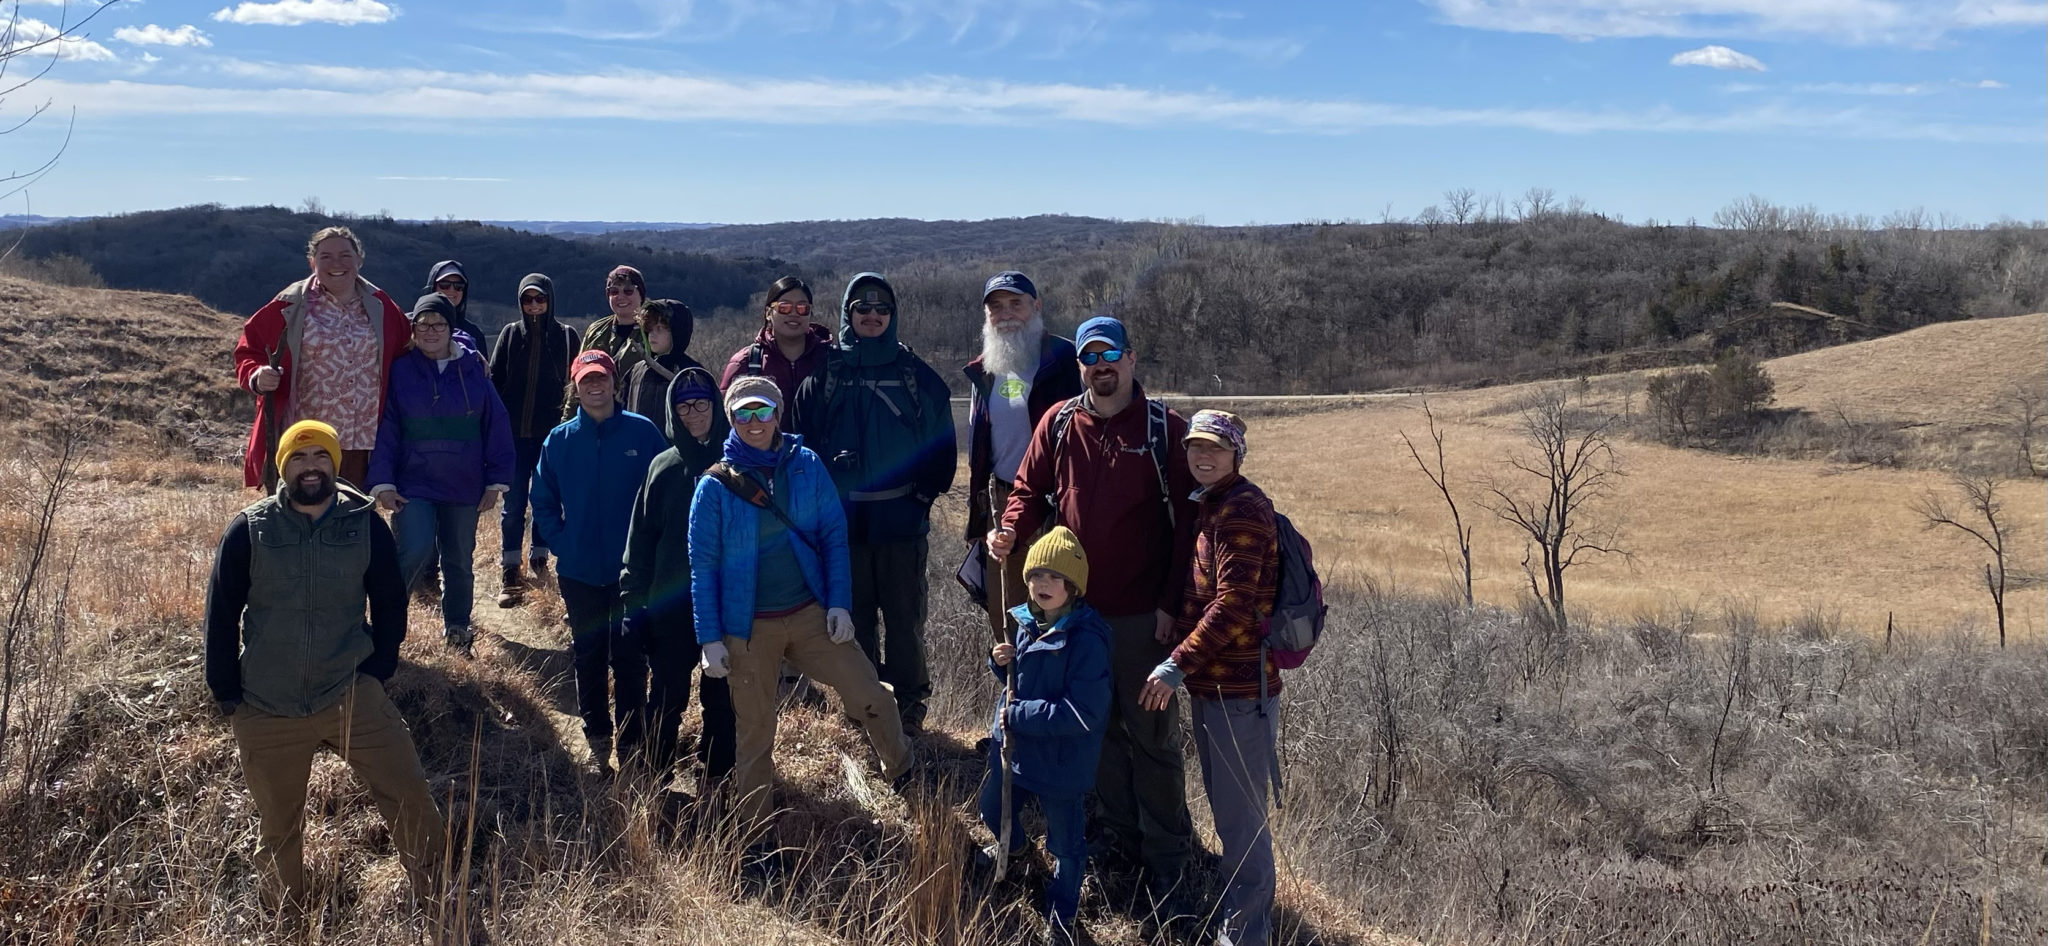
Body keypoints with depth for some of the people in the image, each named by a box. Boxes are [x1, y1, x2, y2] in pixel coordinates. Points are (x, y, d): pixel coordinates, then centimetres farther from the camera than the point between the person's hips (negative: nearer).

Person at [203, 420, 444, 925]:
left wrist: (378, 669, 2)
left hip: (350, 693, 0)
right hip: (266, 709, 0)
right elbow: (221, 614, 1)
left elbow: (390, 602, 7)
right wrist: (226, 694, 0)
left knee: (408, 795, -8)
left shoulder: (366, 524, -2)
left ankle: (436, 899, 14)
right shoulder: (249, 529, -5)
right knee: (279, 825, 15)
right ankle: (290, 921, 36)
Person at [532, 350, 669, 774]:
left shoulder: (644, 433, -5)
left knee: (630, 659, 2)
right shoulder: (560, 440, 2)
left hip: (632, 571, -2)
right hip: (579, 573, 2)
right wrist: (562, 544, 0)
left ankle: (630, 746, 13)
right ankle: (598, 745, 24)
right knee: (589, 659, 11)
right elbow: (543, 500, 11)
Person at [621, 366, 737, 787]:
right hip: (671, 604, 1)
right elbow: (641, 536, 5)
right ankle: (657, 776, 21)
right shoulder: (664, 468, 2)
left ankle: (717, 775, 22)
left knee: (721, 694, 9)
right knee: (667, 695, 7)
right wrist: (635, 596, 0)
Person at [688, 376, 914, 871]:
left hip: (812, 614, 1)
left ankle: (905, 776, 24)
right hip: (749, 628, -1)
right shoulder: (715, 485, -5)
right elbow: (703, 566, -3)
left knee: (871, 698, -4)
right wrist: (710, 639, -6)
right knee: (755, 734, 8)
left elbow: (833, 535, 1)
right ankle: (755, 836, 22)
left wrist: (839, 603, -7)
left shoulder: (806, 466, -1)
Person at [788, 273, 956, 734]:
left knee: (904, 618, 4)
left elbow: (941, 439, 7)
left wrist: (926, 492, -1)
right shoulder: (825, 373, 5)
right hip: (843, 518, 1)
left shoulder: (916, 375, 5)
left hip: (902, 518, -1)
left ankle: (909, 706, 15)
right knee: (854, 618, 9)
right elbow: (801, 439, 5)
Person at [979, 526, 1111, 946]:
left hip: (1060, 760, -7)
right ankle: (1014, 845, 63)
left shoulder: (1087, 639, -28)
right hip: (1011, 745, 7)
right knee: (993, 809, 29)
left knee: (1064, 843, 11)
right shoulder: (1022, 620, -4)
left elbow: (1084, 712, -31)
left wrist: (1019, 715, -27)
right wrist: (1000, 660, -9)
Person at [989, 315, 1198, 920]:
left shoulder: (1164, 429, -7)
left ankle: (1167, 859, 11)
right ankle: (1119, 837, 29)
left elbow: (1186, 520, -8)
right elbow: (1030, 489, 10)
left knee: (1152, 735, 1)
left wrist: (1171, 601, -12)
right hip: (1077, 608, 4)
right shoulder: (1059, 425, 4)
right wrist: (1009, 531, -12)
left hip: (1143, 614, -4)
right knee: (1102, 730, 15)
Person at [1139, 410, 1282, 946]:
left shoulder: (1243, 509, -15)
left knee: (1240, 817, -1)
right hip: (1212, 684, 10)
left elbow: (1233, 606, -22)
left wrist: (1178, 665, -21)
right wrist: (1186, 665, 13)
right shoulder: (1209, 505, 15)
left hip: (1241, 689, -10)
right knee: (1227, 810, 19)